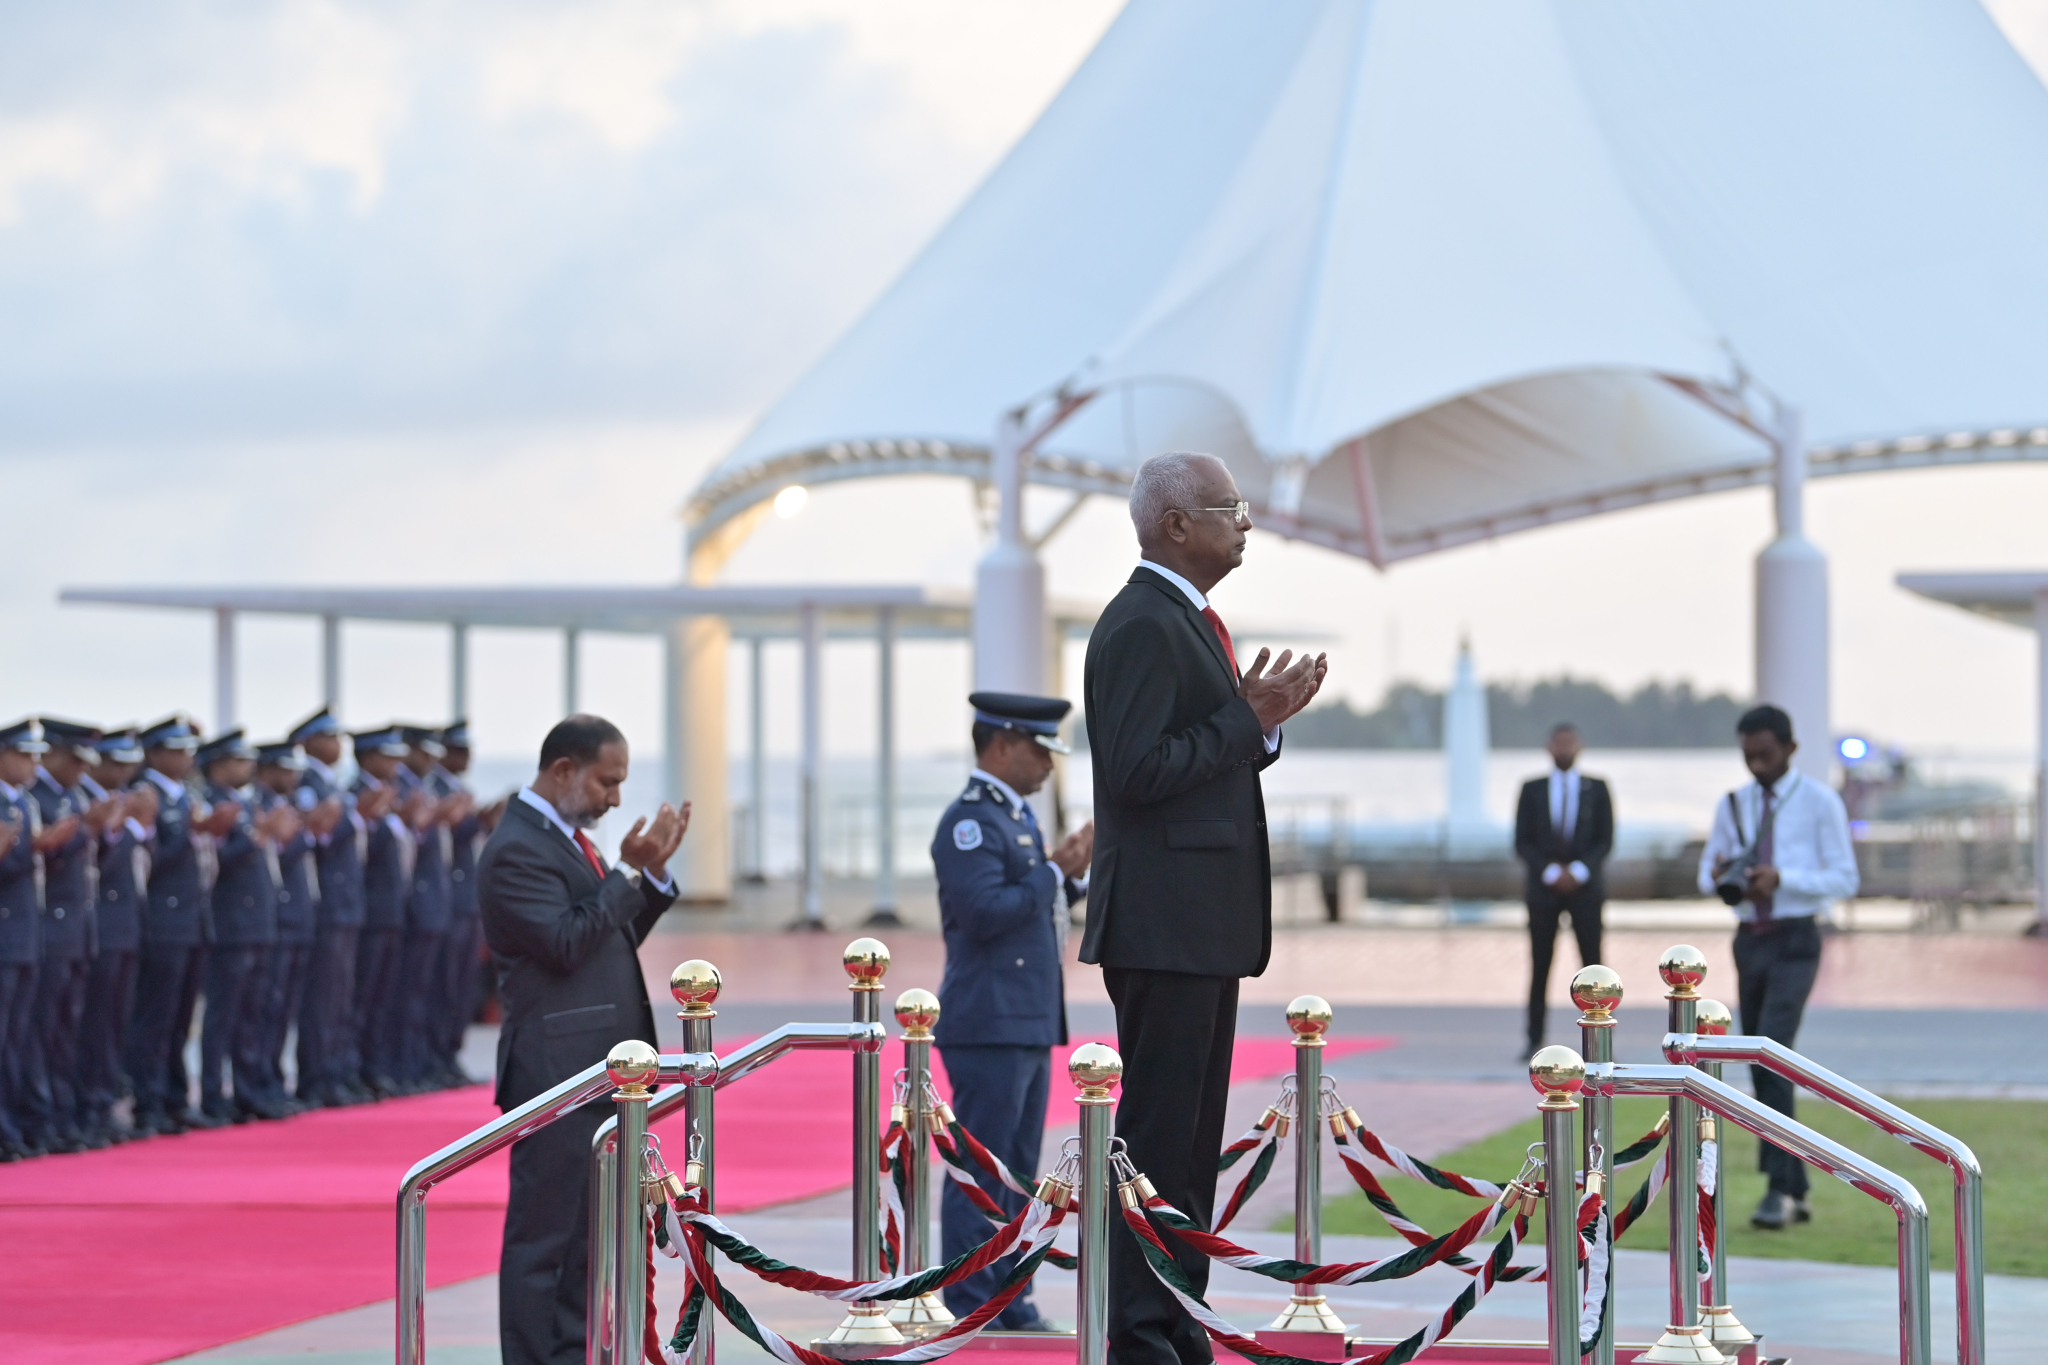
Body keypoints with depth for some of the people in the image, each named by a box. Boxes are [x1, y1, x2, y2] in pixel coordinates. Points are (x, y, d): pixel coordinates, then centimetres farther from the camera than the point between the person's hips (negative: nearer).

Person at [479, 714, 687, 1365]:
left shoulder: (570, 839, 17)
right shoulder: (515, 849, -14)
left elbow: (619, 935, 19)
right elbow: (566, 944, -21)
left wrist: (653, 874, 6)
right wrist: (628, 872, -16)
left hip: (599, 1073, 10)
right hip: (557, 1072, -10)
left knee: (591, 1232, 13)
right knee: (544, 1233, -6)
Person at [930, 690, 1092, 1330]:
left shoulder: (1014, 817, 18)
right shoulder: (969, 821, -13)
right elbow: (984, 913, -23)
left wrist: (1070, 874, 6)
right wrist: (1054, 872, -15)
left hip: (1027, 1026, 10)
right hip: (989, 1026, -10)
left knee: (1016, 1175, 11)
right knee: (980, 1176, -7)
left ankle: (1007, 1302, 16)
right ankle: (967, 1313, -5)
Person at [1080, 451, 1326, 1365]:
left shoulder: (1189, 623, 19)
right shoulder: (1142, 625, -14)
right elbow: (1137, 773, -21)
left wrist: (1263, 721, 8)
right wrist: (1244, 720, -15)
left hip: (1205, 928, 11)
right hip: (1163, 924, -11)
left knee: (1191, 1141, 13)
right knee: (1156, 1137, -8)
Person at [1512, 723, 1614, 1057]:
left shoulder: (1597, 789, 7)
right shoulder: (1532, 790, 7)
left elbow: (1605, 841, 2)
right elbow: (1522, 842, 3)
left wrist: (1578, 871, -12)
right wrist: (1550, 872, -11)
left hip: (1585, 887, 0)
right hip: (1542, 888, 0)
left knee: (1592, 965, -4)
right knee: (1540, 966, -2)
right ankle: (1535, 1040, 1)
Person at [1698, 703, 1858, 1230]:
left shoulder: (1820, 802, -4)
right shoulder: (1732, 806, 11)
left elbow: (1845, 878, -7)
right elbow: (1707, 874, 15)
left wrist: (1781, 878, -21)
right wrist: (1720, 878, -10)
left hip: (1795, 943, -6)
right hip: (1750, 941, 6)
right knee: (1763, 1070, 7)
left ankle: (1780, 1189, -22)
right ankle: (1794, 1193, 15)